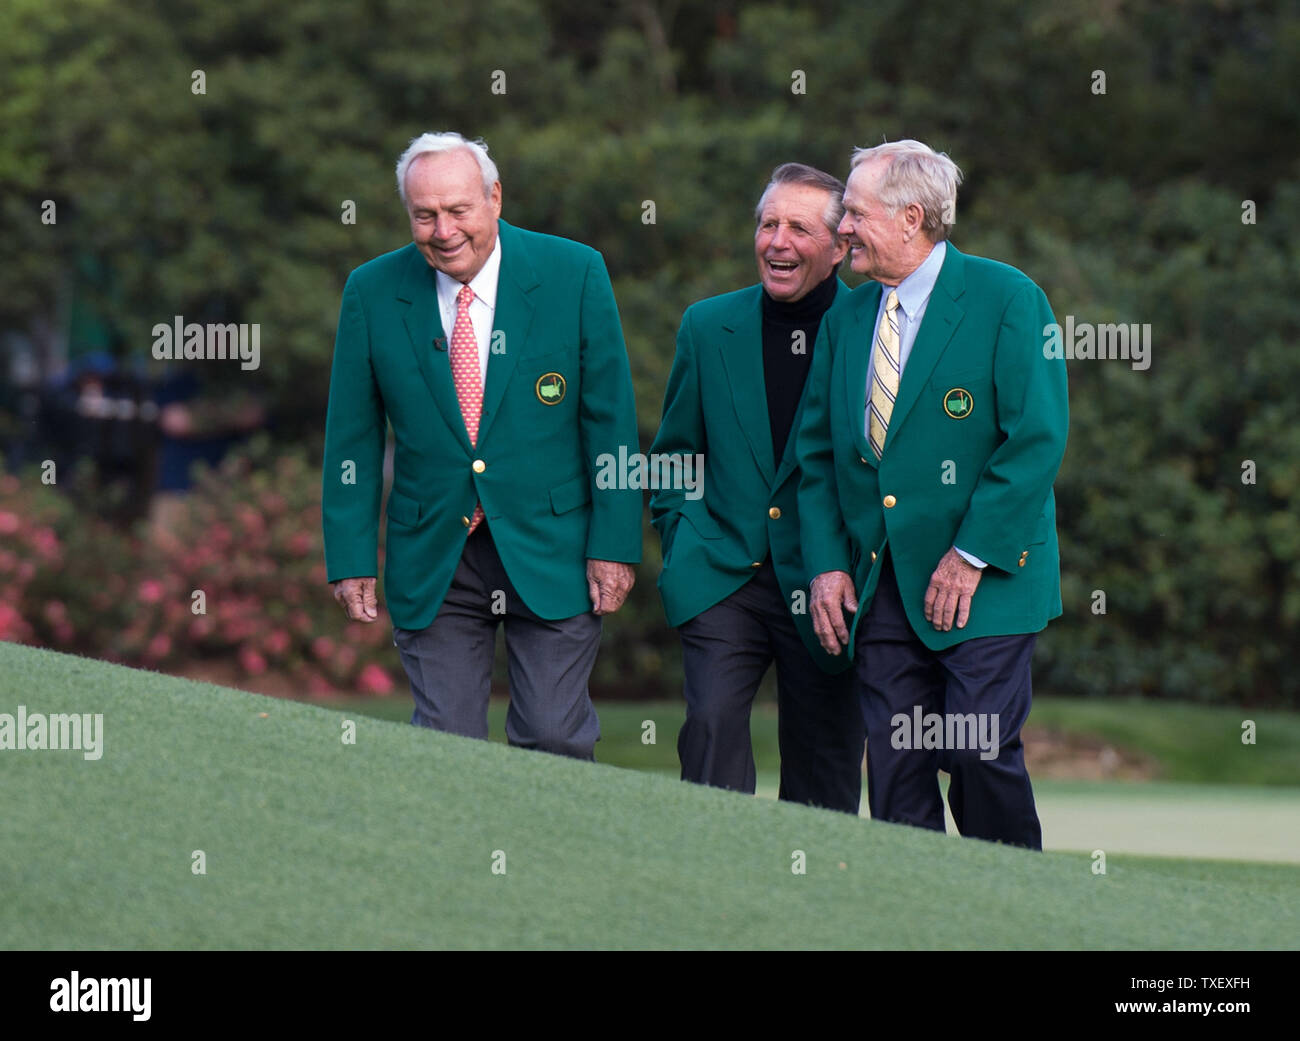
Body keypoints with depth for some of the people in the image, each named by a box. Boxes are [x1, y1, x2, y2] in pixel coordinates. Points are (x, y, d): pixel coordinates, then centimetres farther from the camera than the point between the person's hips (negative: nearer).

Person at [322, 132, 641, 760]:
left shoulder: (573, 275, -4)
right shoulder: (372, 293, 0)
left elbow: (610, 418, -2)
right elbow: (352, 437, 5)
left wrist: (614, 543, -6)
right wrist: (351, 559, 0)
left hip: (550, 554, -1)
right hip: (432, 562, 1)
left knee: (555, 742, -3)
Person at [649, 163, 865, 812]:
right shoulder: (707, 326, 8)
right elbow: (674, 453, 18)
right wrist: (682, 544, 6)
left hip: (823, 585, -1)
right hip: (722, 580, 1)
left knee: (822, 758, 3)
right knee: (712, 721, -17)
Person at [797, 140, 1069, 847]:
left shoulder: (1005, 298, -4)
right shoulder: (846, 319, 14)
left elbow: (1037, 439, -10)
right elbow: (817, 452, 16)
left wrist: (971, 555, -14)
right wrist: (827, 564, 2)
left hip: (983, 582, -5)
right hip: (878, 585, 5)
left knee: (982, 759, -10)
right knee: (894, 767, 0)